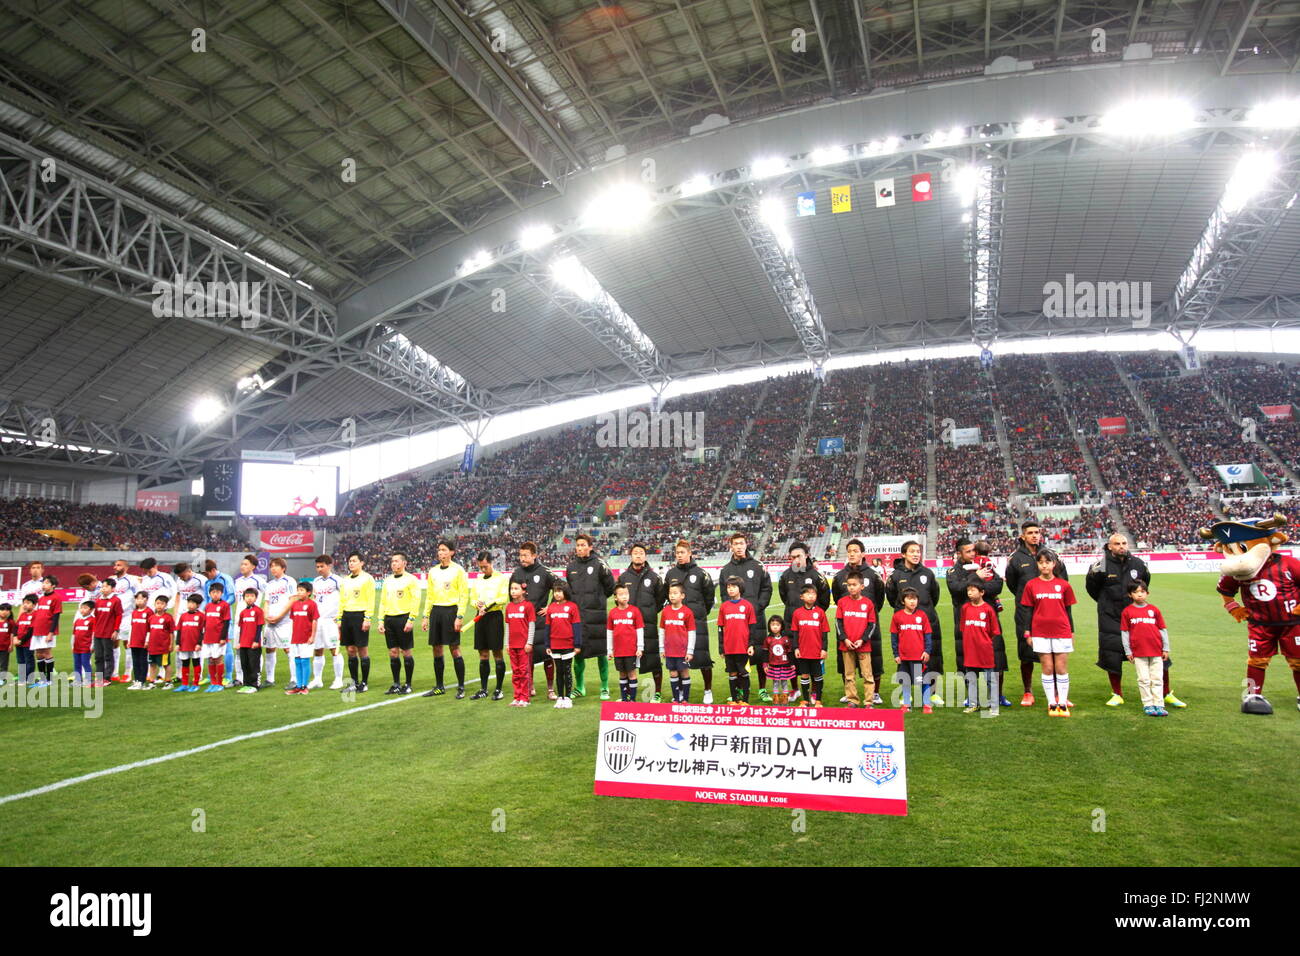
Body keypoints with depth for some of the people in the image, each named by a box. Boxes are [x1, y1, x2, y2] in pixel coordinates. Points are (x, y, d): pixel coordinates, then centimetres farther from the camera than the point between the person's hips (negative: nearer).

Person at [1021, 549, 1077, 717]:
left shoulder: (1064, 585, 3)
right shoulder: (1031, 585, 2)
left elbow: (1068, 610, 9)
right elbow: (1029, 610, 5)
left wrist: (1072, 632, 8)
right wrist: (1028, 632, 2)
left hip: (1062, 632, 0)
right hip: (1040, 632, 0)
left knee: (1062, 668, 2)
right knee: (1047, 668, 3)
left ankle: (1063, 703, 11)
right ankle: (1052, 704, 11)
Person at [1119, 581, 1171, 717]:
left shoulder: (1154, 609, 4)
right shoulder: (1127, 612, 0)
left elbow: (1163, 630, 8)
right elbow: (1124, 632, 2)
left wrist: (1166, 649, 6)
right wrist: (1128, 651, 0)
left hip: (1156, 651, 1)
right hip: (1138, 652, -1)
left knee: (1157, 679, 5)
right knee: (1144, 680, 4)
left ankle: (1159, 705, 10)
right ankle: (1148, 705, 10)